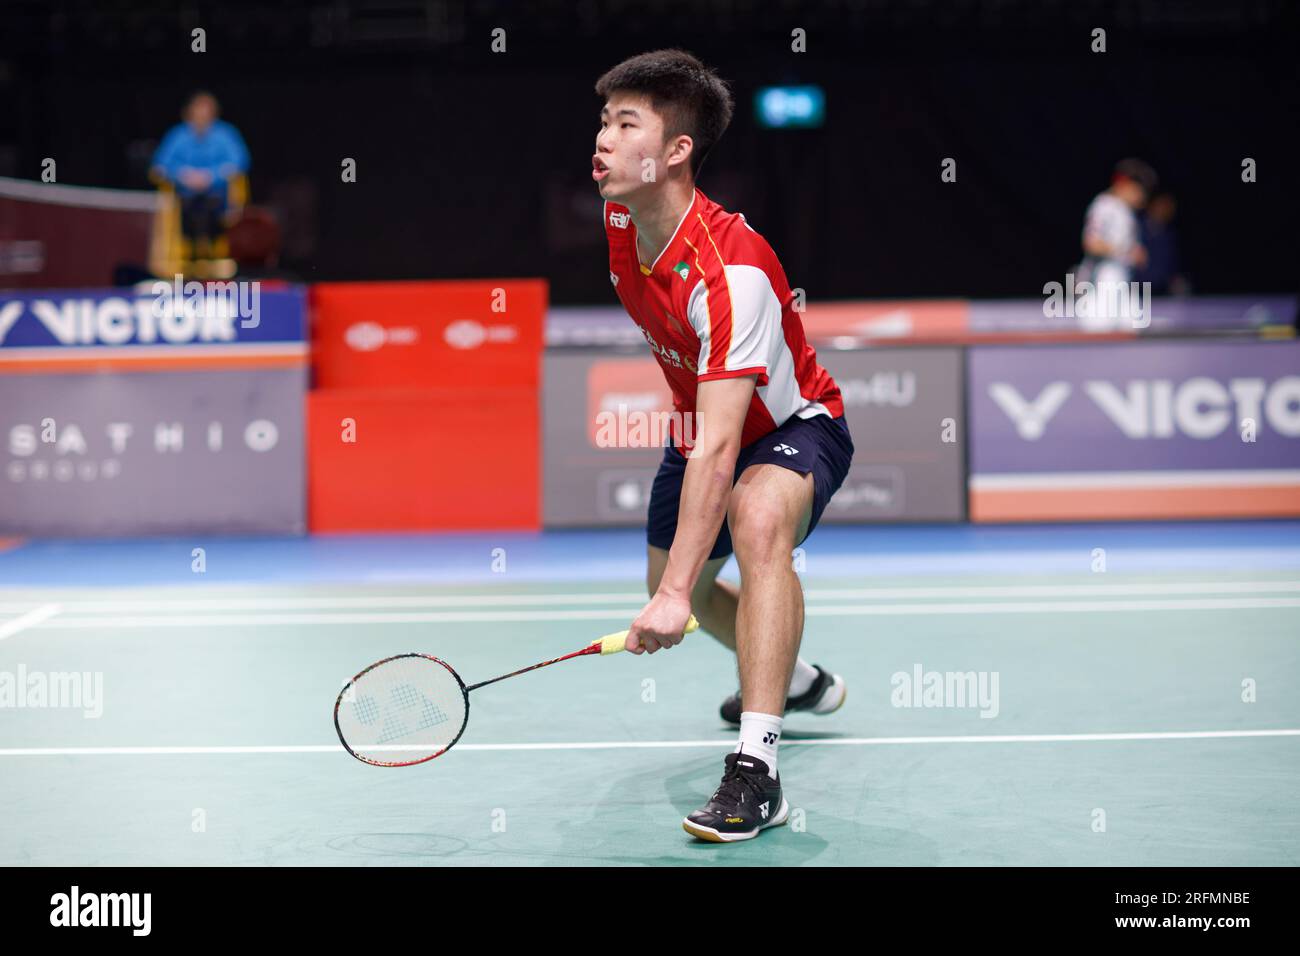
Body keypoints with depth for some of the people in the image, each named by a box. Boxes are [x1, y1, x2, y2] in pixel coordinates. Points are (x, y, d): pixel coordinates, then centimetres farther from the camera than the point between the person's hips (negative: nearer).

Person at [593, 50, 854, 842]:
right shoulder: (622, 220, -12)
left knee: (758, 517, -39)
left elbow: (718, 449, -42)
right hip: (704, 421, 9)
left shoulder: (731, 271, -37)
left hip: (795, 424, -8)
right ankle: (798, 682, 50)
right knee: (674, 583, 19)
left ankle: (756, 768, -38)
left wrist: (676, 594, -46)